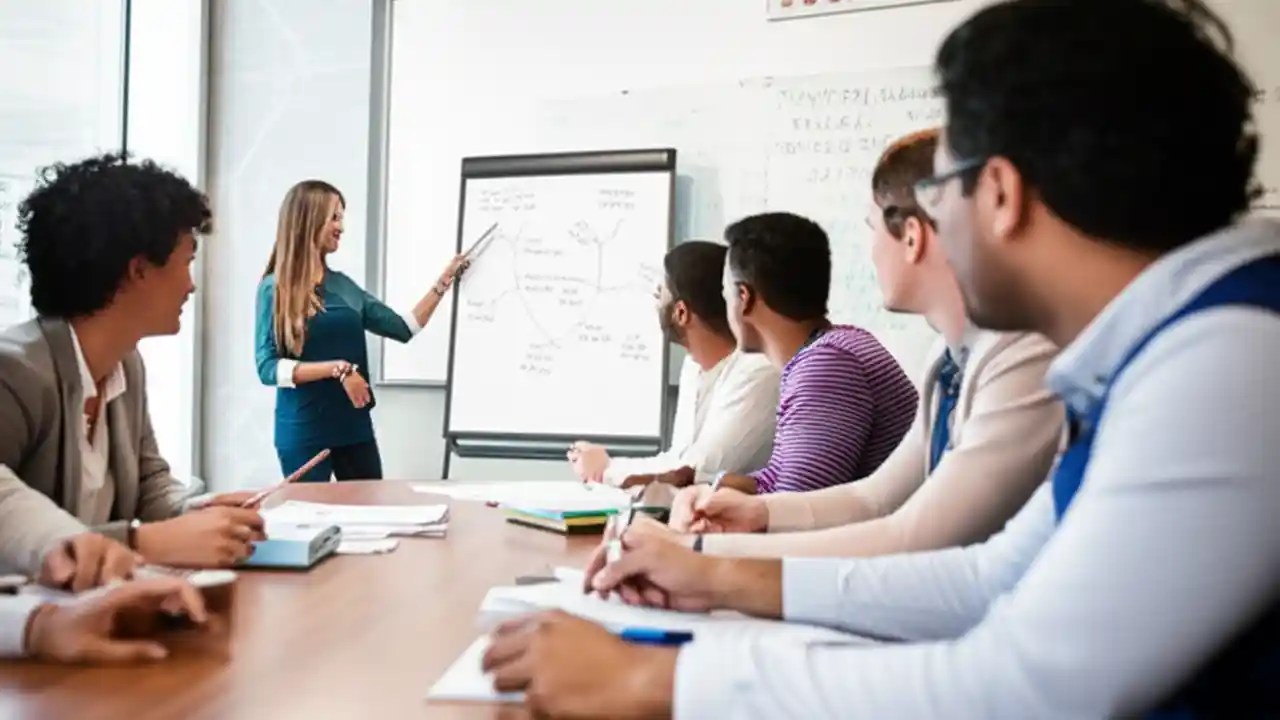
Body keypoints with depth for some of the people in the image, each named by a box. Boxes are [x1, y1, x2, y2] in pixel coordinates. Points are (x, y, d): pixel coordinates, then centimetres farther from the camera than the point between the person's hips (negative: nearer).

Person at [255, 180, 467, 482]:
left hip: (354, 427, 5)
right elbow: (268, 367, -13)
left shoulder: (343, 285, 11)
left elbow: (404, 328, 13)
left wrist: (443, 282, 8)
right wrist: (338, 369, -20)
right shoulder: (275, 288, -6)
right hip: (304, 433, -5)